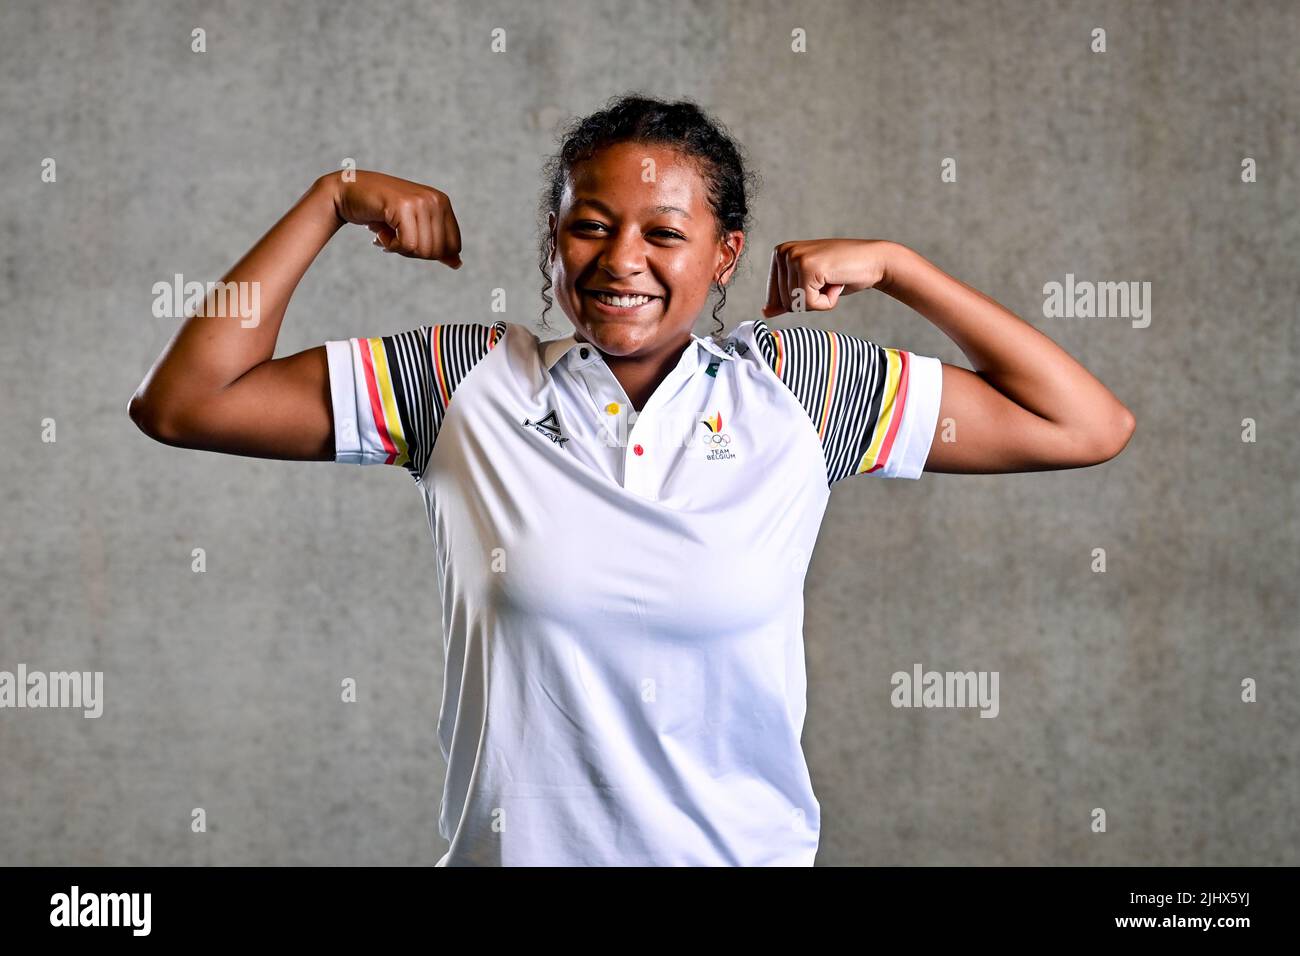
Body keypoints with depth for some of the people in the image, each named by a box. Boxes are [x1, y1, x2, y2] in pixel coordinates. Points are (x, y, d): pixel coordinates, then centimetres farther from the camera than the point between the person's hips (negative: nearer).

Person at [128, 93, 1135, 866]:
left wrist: (891, 263, -6)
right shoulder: (471, 381, -4)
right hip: (515, 847, 0)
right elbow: (182, 403, -7)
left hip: (749, 852, 1)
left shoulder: (797, 388, -3)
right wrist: (335, 198, -7)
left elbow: (1091, 429, -2)